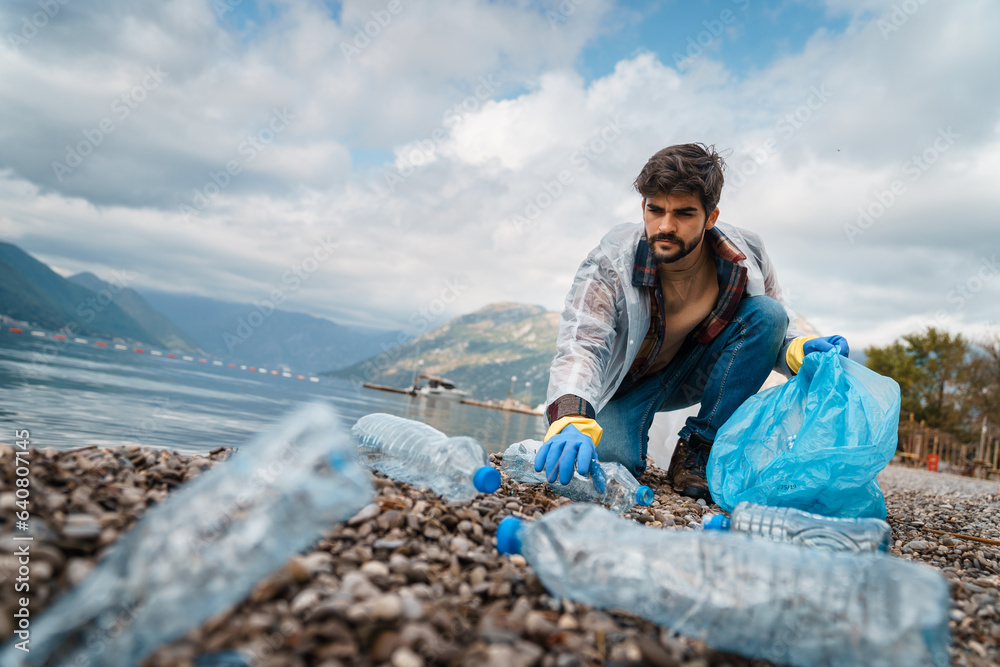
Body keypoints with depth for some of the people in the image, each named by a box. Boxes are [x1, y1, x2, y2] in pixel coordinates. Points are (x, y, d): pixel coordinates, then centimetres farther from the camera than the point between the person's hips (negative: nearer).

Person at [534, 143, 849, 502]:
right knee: (612, 458, -32)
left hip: (693, 373, 4)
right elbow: (580, 344, -41)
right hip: (625, 383, -3)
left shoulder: (744, 255, -18)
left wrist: (799, 351, -27)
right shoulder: (609, 264, -28)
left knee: (767, 313, -20)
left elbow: (776, 328, -2)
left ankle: (696, 452, -14)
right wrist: (571, 422, -61)